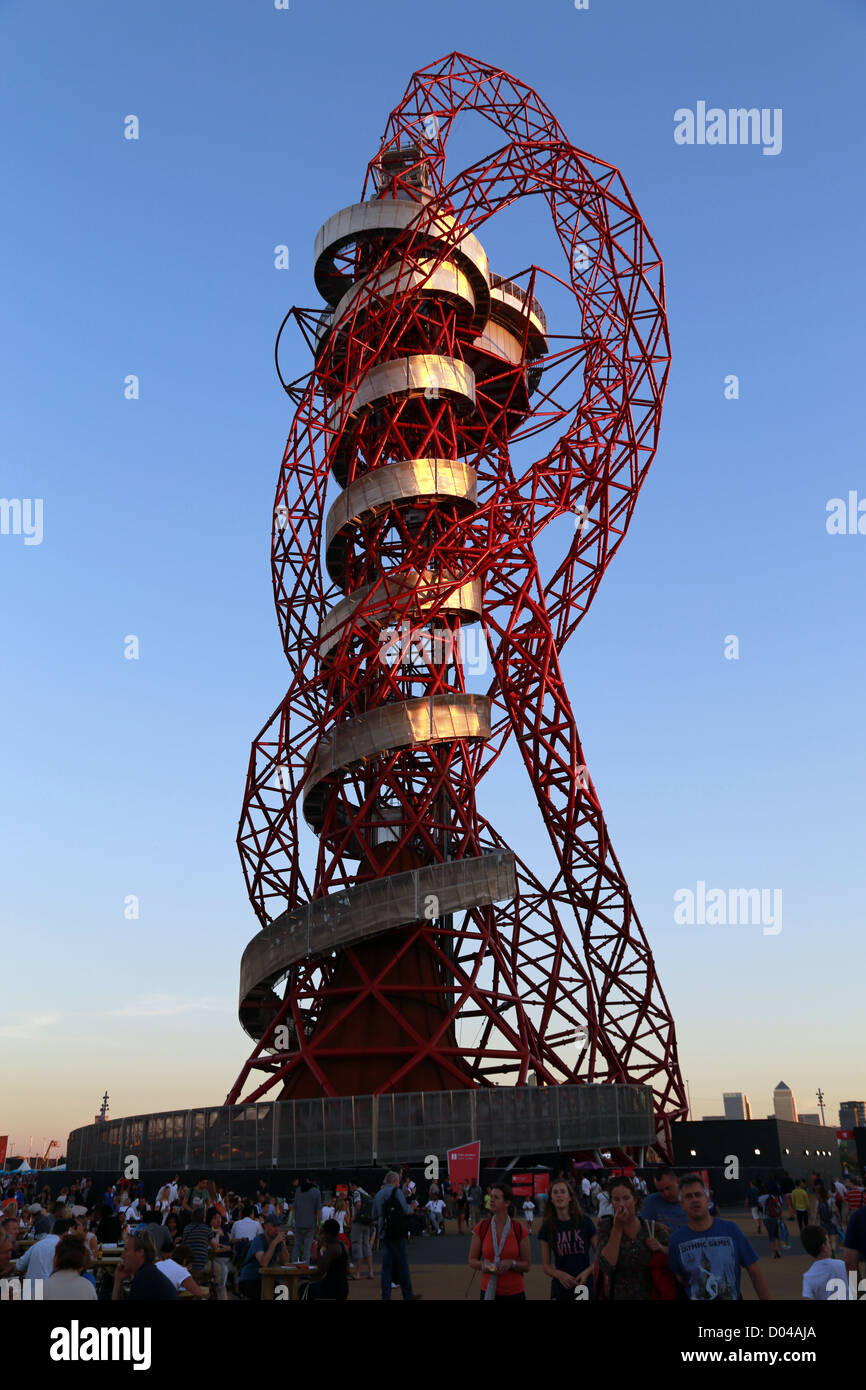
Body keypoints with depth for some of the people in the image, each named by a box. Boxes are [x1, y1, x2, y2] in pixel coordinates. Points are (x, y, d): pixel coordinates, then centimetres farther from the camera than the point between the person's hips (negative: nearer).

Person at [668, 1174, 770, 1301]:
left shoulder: (731, 1230, -7)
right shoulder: (676, 1239, -8)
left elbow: (755, 1272, -3)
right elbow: (680, 1281, 3)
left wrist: (765, 1298, -6)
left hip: (733, 1296, 0)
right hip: (695, 1298, 0)